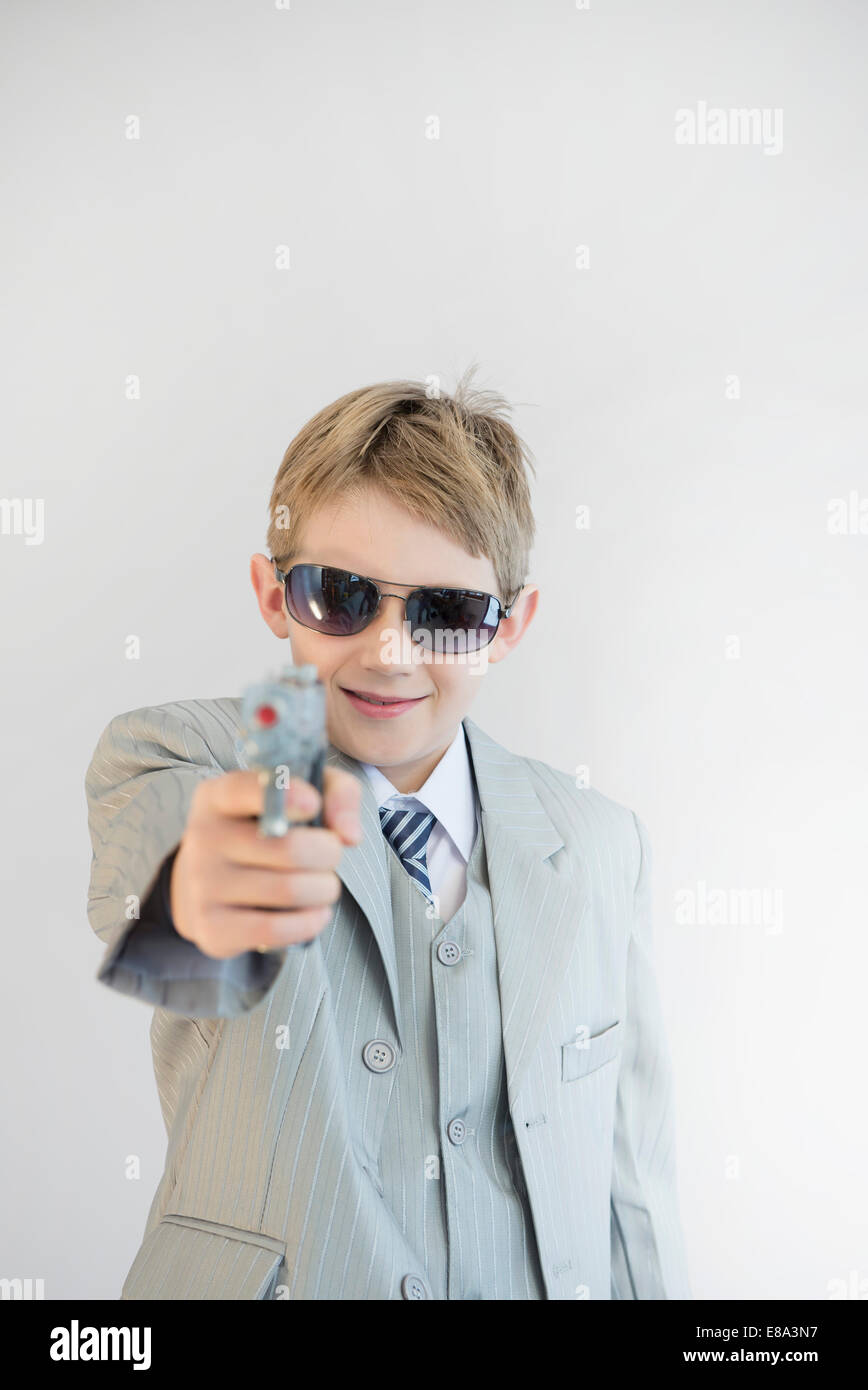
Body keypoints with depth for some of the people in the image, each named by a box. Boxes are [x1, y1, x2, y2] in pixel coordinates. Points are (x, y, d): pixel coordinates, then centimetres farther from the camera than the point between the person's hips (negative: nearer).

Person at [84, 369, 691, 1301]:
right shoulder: (176, 761, -13)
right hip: (247, 1278, -1)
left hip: (554, 1277, 2)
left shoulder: (601, 848, -7)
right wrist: (194, 897, -55)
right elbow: (147, 840, -36)